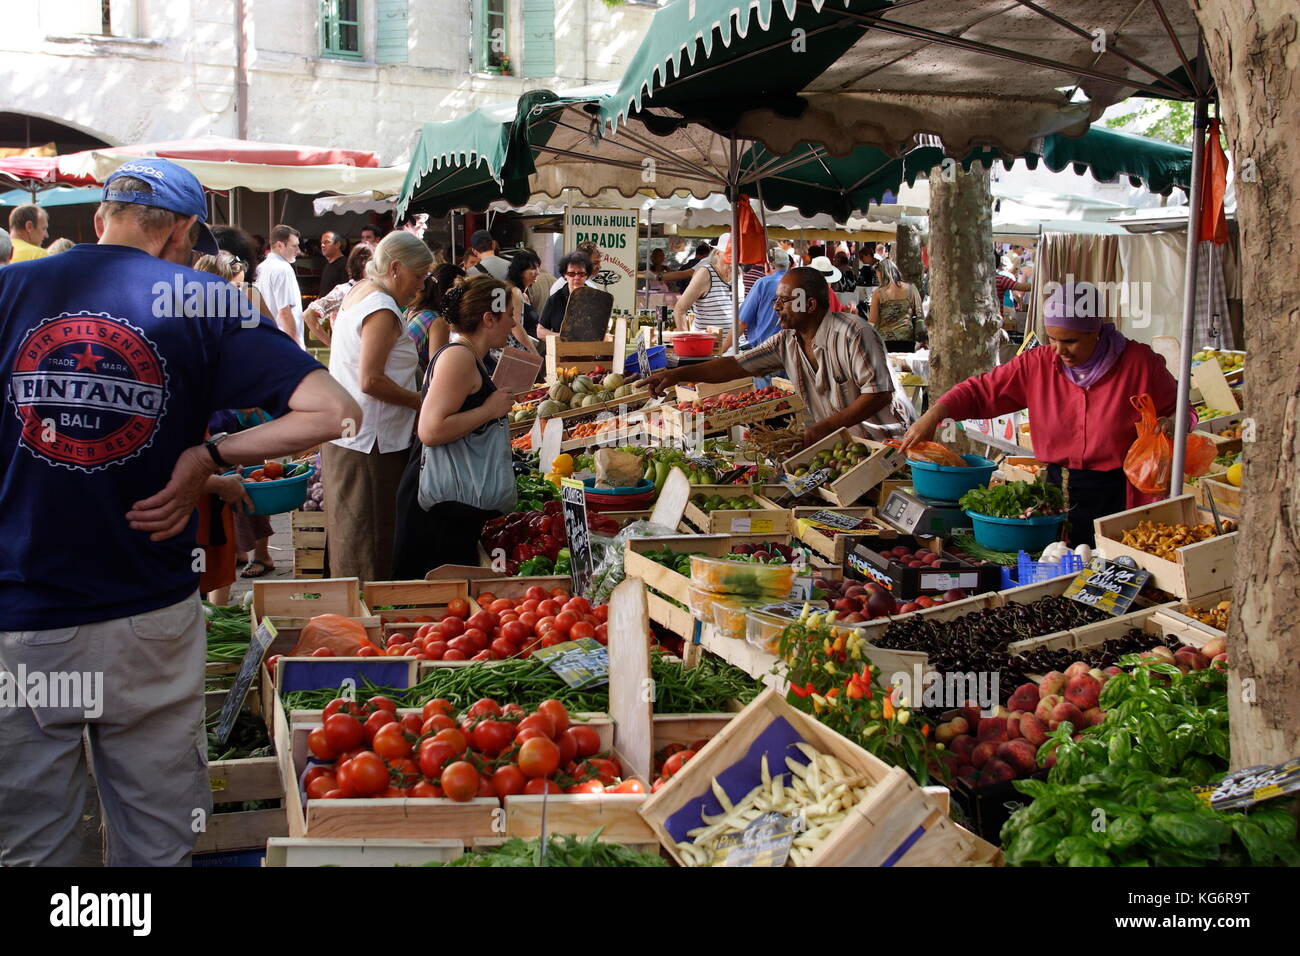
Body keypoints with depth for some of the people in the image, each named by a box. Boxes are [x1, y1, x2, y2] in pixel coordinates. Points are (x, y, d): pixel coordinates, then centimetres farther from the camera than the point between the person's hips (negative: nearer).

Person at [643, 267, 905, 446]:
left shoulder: (852, 333, -17)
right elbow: (735, 366, 6)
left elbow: (879, 393, -20)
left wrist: (826, 426, -23)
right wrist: (678, 374, -3)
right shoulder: (786, 342, 5)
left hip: (879, 443, -7)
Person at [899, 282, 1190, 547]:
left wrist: (1170, 425, -18)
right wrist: (933, 416, -17)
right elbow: (981, 390, -2)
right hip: (1057, 490, 3)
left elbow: (1176, 408, 6)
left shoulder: (1139, 363, -7)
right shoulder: (1037, 364, -1)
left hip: (1118, 497, -3)